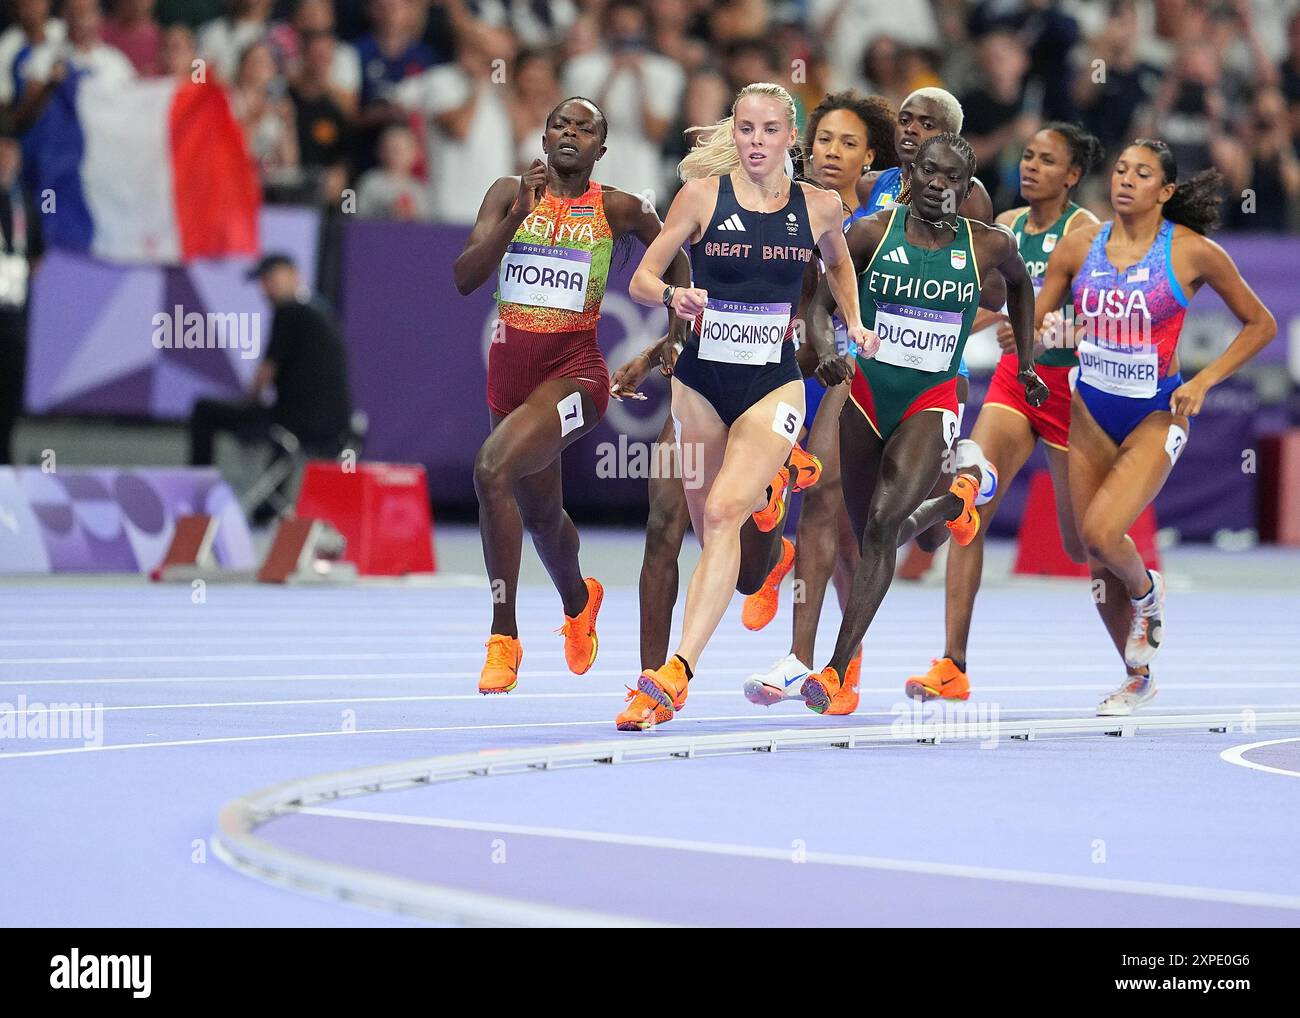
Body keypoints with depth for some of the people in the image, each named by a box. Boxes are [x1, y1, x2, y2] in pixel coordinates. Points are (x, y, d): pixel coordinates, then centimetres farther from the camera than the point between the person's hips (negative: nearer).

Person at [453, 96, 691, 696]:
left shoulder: (618, 209, -2)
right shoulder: (509, 194, 3)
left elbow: (672, 258, 17)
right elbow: (465, 279, -9)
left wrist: (676, 339, 10)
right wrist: (519, 212, -18)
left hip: (574, 369, -5)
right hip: (510, 365, 5)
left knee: (492, 469, -29)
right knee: (538, 512, 21)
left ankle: (504, 637, -21)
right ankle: (578, 603, 55)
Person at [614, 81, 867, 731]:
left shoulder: (819, 207, 0)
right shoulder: (703, 195, -5)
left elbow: (838, 263, 24)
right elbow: (640, 280, -3)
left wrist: (853, 324, 12)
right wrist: (673, 296, -23)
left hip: (773, 385, -1)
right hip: (701, 383, 2)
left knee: (723, 513, -22)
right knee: (708, 528, 13)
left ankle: (677, 673, -30)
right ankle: (765, 490, 53)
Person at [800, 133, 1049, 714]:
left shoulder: (989, 247, -4)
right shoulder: (873, 233, -7)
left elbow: (1020, 284, 19)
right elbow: (823, 302, 1)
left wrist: (1026, 363, 18)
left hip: (930, 403, -2)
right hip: (866, 396, 2)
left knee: (882, 523, -22)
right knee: (871, 538, 13)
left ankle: (837, 668, -19)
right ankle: (952, 505, 48)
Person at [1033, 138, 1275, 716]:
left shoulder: (1193, 252, -10)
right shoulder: (1080, 245, -1)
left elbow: (1260, 324, 0)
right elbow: (1032, 324, 7)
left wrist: (1204, 382, -9)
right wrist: (1047, 335, -17)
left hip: (1156, 415, -4)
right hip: (1090, 412, 4)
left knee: (1102, 532, -24)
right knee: (1098, 560, 7)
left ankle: (1146, 593, 11)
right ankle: (1138, 679, 26)